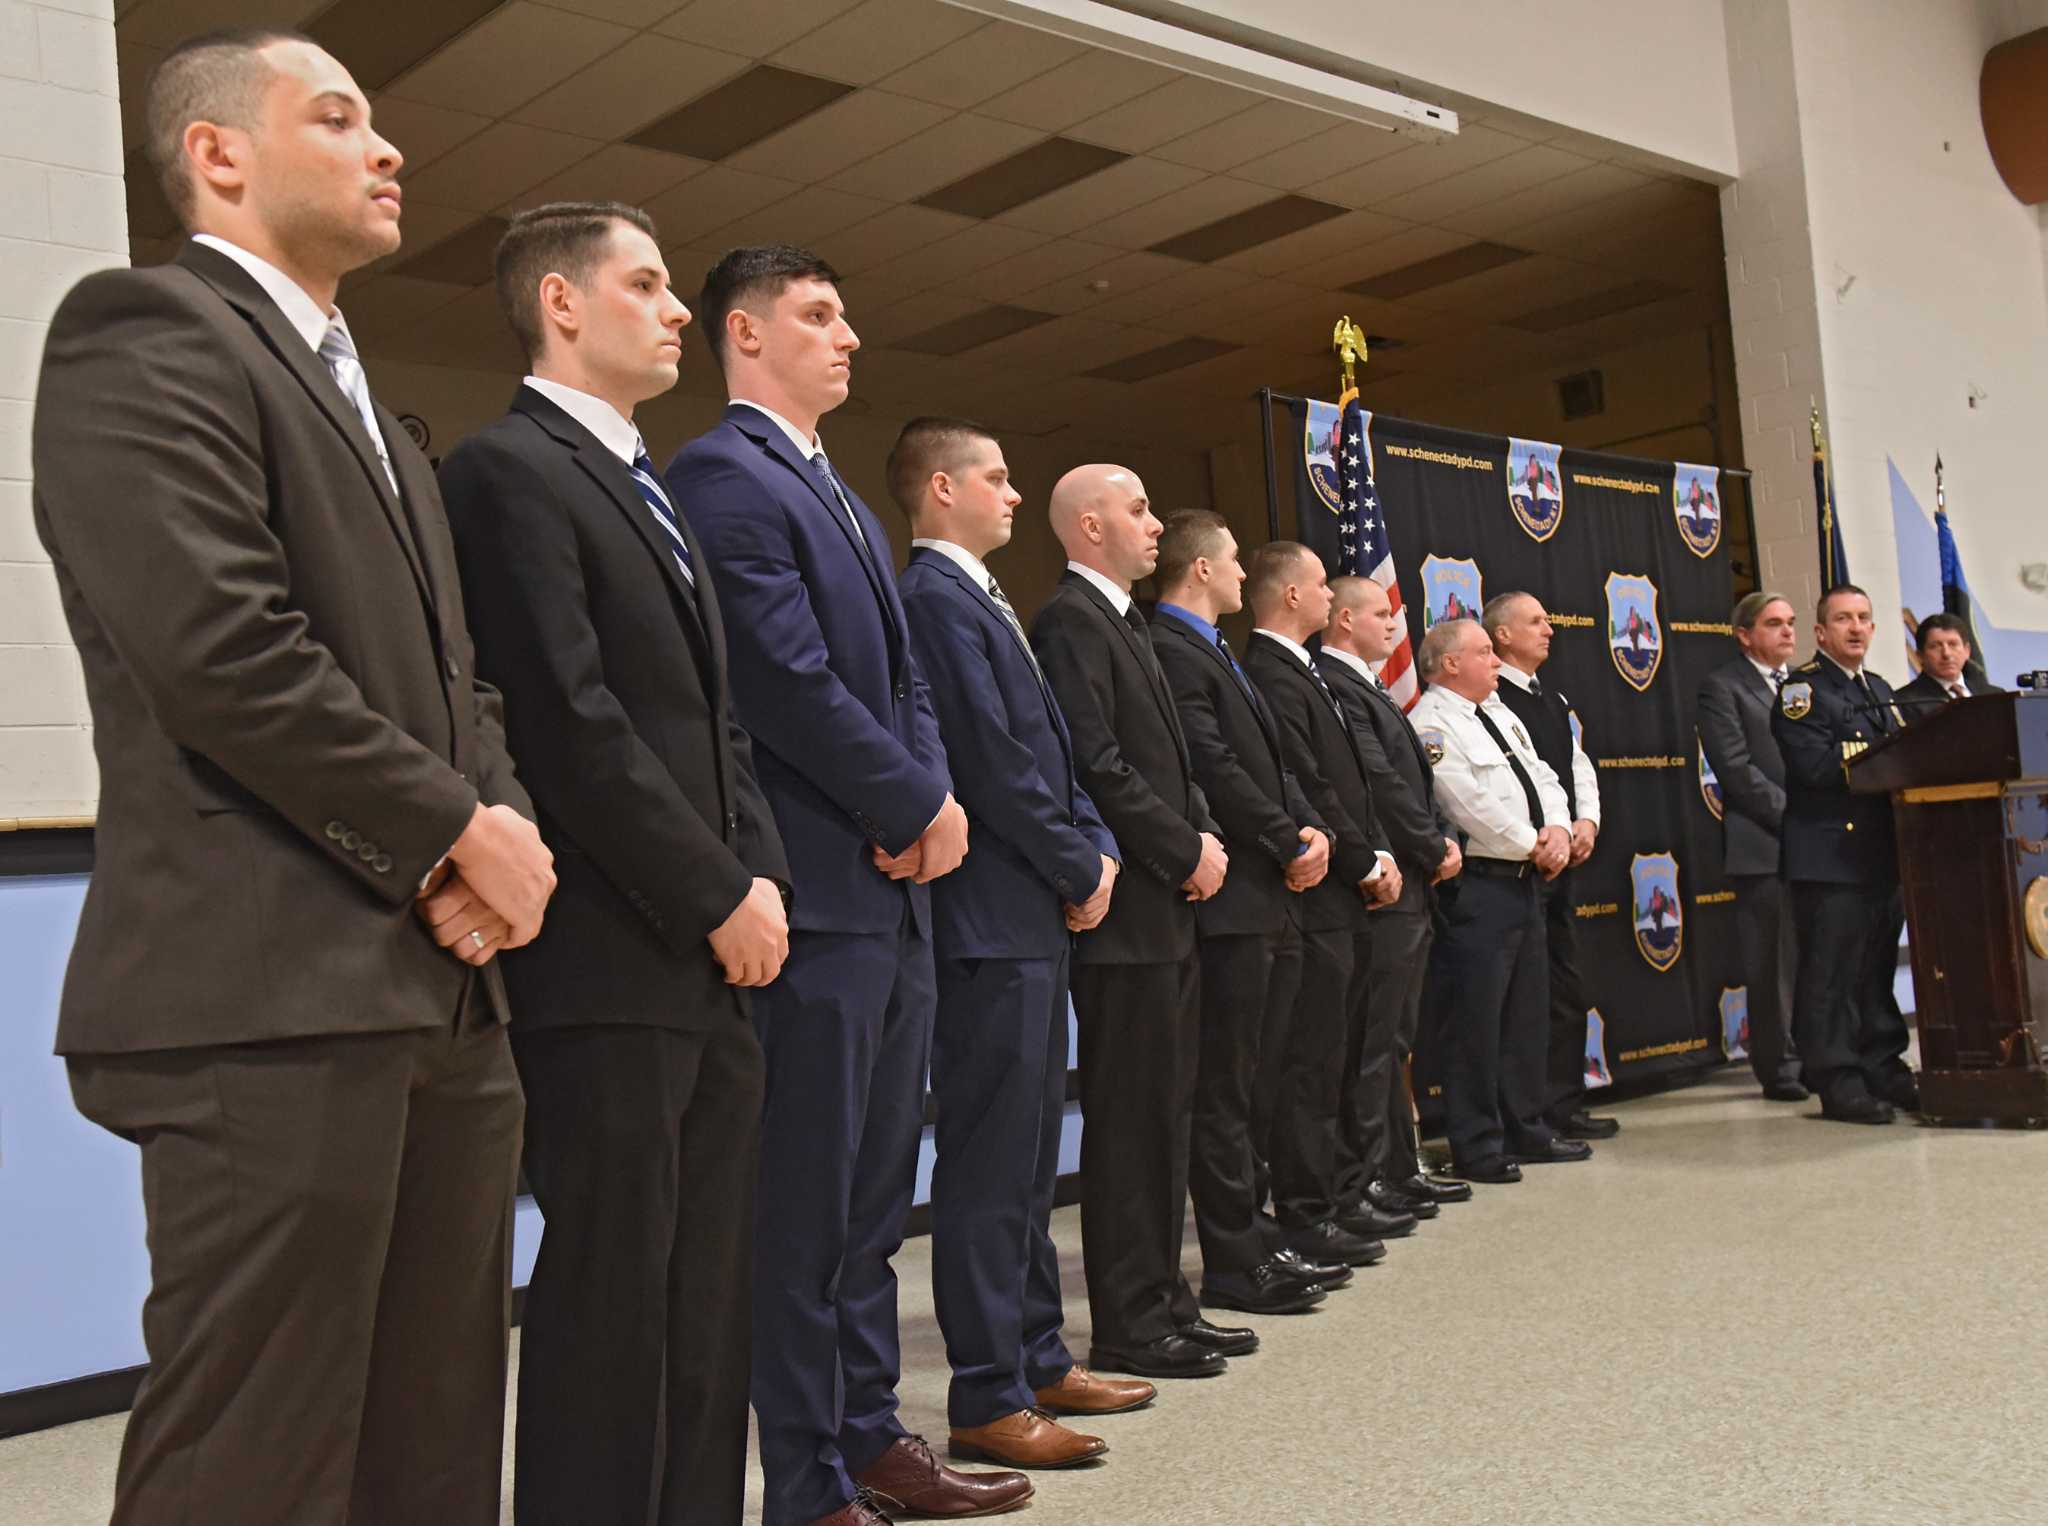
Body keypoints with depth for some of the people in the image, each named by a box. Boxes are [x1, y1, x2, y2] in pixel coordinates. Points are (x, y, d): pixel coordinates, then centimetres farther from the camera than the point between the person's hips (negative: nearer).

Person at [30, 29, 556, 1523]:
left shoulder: (372, 411, 25)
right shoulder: (144, 330, -3)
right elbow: (219, 644, -16)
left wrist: (503, 828, 1)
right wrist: (458, 832, -9)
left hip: (444, 999, 9)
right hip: (273, 1000, -9)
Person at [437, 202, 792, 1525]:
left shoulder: (647, 487, 22)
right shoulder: (509, 467, -7)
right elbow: (572, 725, -16)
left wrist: (760, 873, 5)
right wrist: (719, 896, -13)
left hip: (712, 962, 9)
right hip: (610, 966, -8)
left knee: (710, 1297, 11)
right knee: (612, 1292, -2)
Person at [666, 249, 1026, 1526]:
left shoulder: (844, 500, 22)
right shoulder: (723, 476, -8)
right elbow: (791, 683, -17)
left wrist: (936, 801, -1)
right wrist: (916, 810, -9)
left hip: (895, 887, 9)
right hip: (817, 893, -9)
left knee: (876, 1195, 15)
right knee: (807, 1205, -1)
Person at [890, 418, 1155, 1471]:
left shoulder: (978, 598, 19)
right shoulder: (935, 597, -12)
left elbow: (1047, 747, 19)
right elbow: (992, 762, -18)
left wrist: (1098, 849, 5)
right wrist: (1079, 869, -8)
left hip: (1037, 918, 10)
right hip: (990, 920, -10)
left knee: (1029, 1152, 15)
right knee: (991, 1160, -5)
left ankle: (1038, 1360, 26)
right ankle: (987, 1401, 3)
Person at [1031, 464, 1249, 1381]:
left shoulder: (1124, 622, 19)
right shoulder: (1069, 620, -11)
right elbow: (1096, 765, -20)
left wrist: (1202, 836, 4)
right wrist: (1185, 852, -13)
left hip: (1167, 907, 10)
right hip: (1125, 908, -10)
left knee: (1164, 1112, 13)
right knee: (1127, 1118, -3)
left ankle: (1162, 1301, 22)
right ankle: (1128, 1325, 5)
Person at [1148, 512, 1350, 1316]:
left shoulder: (1213, 650, 21)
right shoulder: (1170, 649, -11)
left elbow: (1269, 761, 20)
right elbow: (1214, 769, -18)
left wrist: (1312, 829, 4)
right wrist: (1289, 844, -11)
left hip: (1272, 899, 10)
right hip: (1230, 899, -10)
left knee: (1251, 1082, 13)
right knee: (1225, 1089, -3)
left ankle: (1248, 1242, 21)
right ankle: (1235, 1265, 4)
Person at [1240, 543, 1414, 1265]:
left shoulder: (1299, 672, 19)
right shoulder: (1270, 677, -14)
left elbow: (1349, 782, 20)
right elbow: (1307, 792, -18)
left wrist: (1378, 855, 7)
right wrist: (1368, 862, -9)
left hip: (1343, 896, 10)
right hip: (1315, 898, -10)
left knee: (1337, 1054, 15)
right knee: (1311, 1061, -5)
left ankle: (1328, 1197, 24)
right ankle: (1302, 1213, 2)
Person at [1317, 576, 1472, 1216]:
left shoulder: (1368, 689, 20)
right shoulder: (1336, 686, -14)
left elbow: (1415, 780, 19)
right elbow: (1380, 784, -19)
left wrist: (1447, 838, 4)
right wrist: (1435, 850, -10)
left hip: (1412, 886, 11)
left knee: (1396, 1037, 15)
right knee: (1374, 1038, -5)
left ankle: (1399, 1165, 24)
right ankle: (1363, 1180, 1)